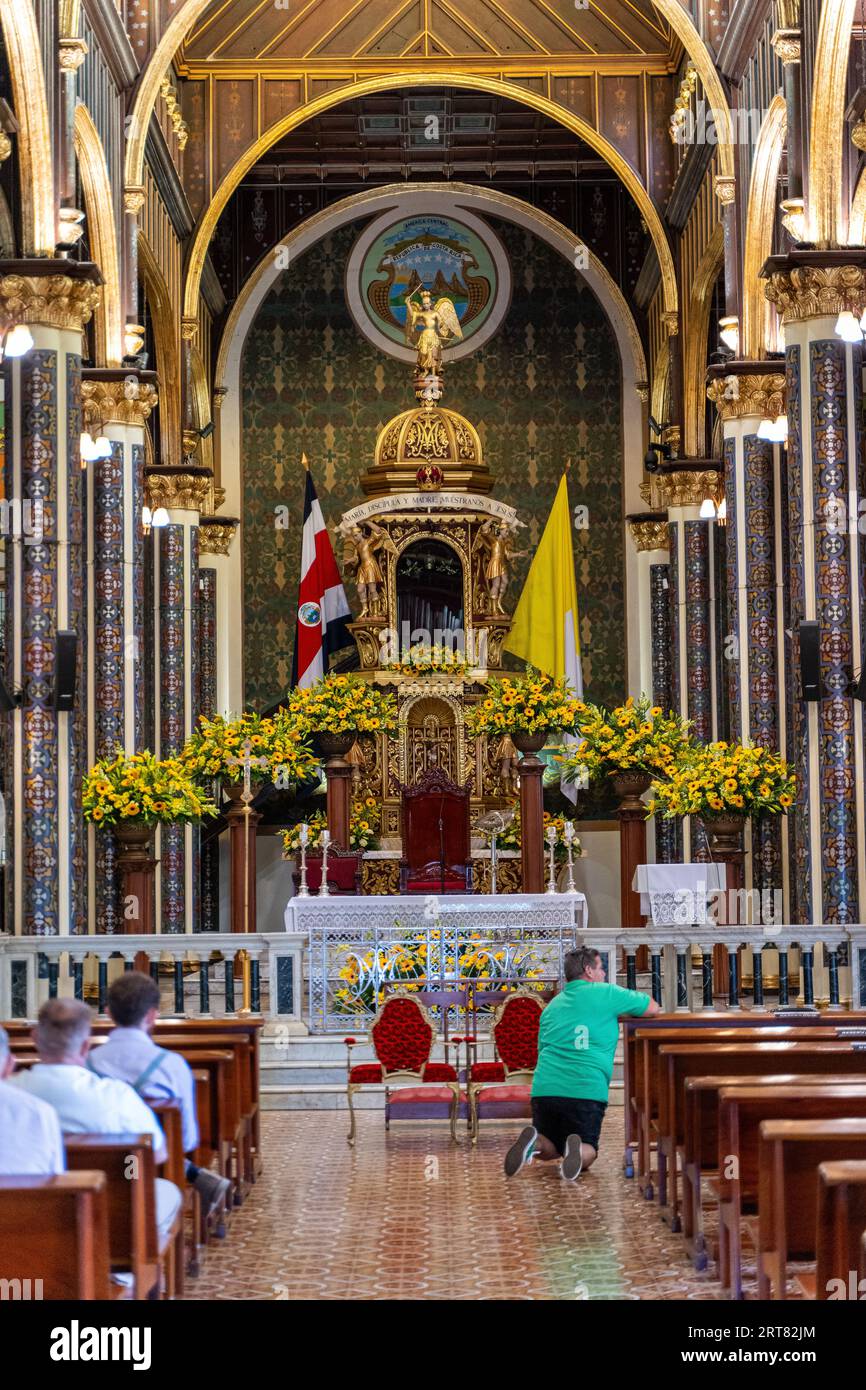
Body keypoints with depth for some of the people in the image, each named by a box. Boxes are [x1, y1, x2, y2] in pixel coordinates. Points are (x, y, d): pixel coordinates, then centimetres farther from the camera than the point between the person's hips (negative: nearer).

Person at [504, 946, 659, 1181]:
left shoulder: (552, 1006, 21)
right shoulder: (605, 994, 5)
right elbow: (653, 1008, 14)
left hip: (545, 1088, 4)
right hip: (588, 1090, -4)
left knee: (550, 1148, 23)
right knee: (587, 1153, 13)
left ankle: (533, 1142, -13)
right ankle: (576, 1149, -23)